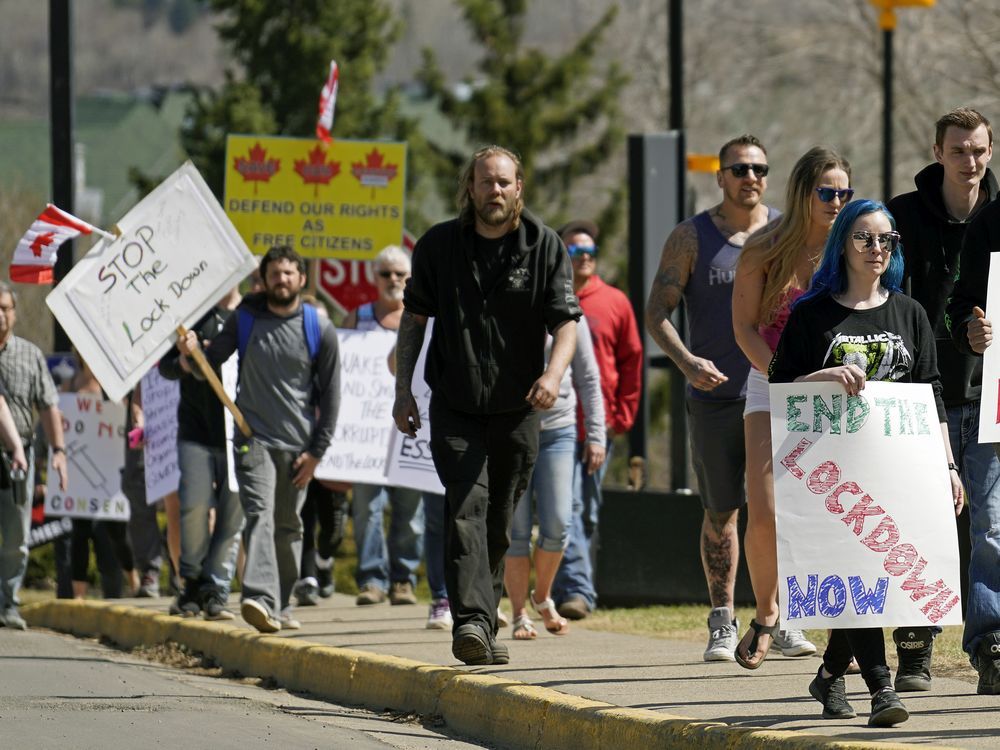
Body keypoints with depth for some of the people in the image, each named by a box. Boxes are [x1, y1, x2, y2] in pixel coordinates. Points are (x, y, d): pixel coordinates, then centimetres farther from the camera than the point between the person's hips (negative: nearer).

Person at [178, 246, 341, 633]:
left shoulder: (320, 331, 4)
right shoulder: (244, 320, 5)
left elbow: (330, 394, 6)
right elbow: (211, 363, 10)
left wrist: (316, 450, 1)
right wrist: (192, 352, -14)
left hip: (297, 445, 1)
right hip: (254, 438, -1)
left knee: (288, 527, 9)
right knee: (259, 514, -18)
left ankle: (281, 606, 20)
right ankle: (259, 597, -33)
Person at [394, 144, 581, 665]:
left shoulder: (544, 246, 1)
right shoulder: (437, 245, 3)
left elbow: (565, 321, -3)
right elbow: (413, 318, 11)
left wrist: (554, 372, -23)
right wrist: (403, 389, 4)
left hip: (516, 408, 1)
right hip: (454, 406, -1)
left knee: (498, 524, 8)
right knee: (466, 505, -18)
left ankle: (484, 622, 25)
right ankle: (470, 620, -28)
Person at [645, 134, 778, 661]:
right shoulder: (691, 237, 2)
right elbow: (656, 313, -2)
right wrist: (686, 360, -19)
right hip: (714, 395, 0)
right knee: (720, 513, 5)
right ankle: (723, 623, 14)